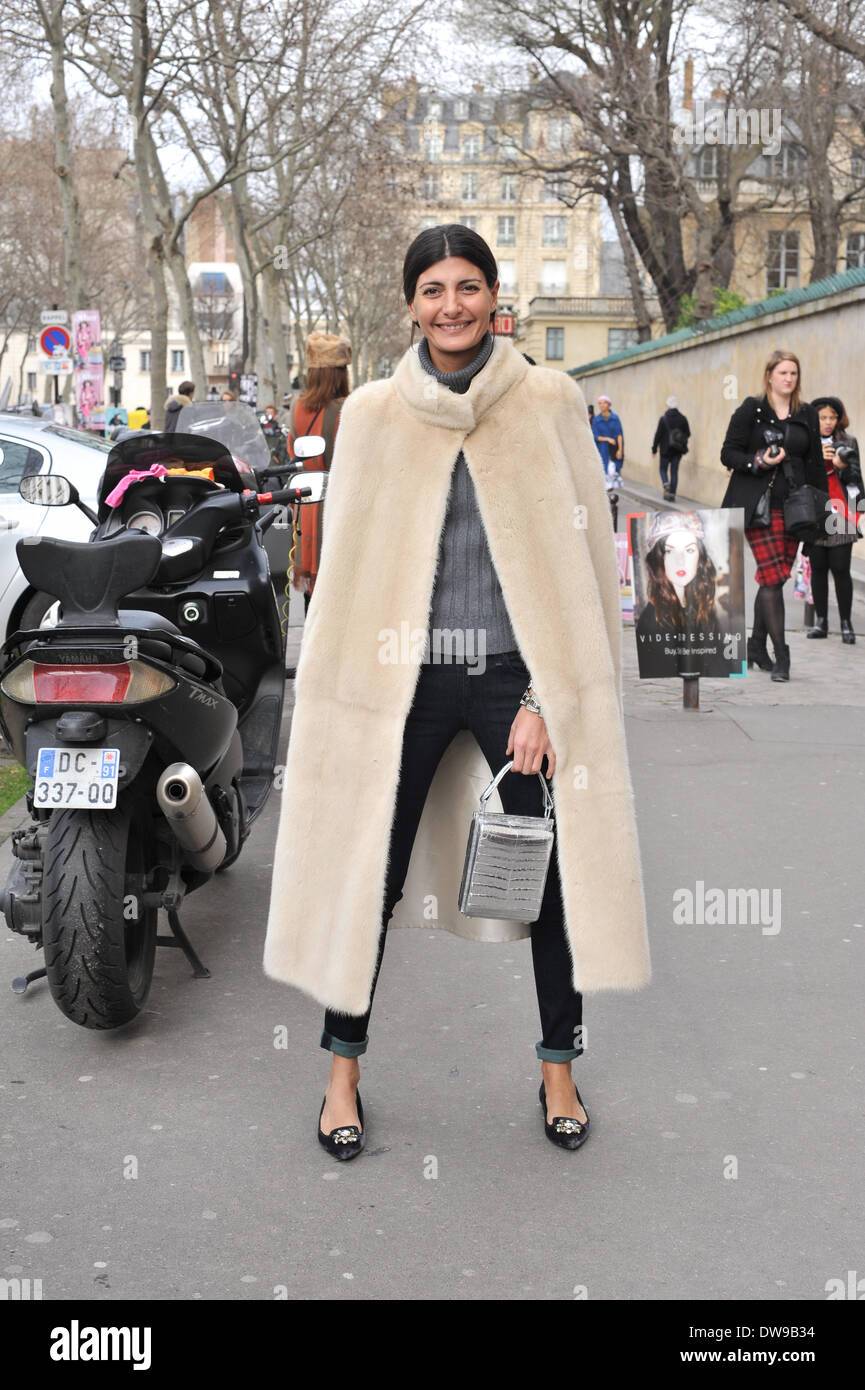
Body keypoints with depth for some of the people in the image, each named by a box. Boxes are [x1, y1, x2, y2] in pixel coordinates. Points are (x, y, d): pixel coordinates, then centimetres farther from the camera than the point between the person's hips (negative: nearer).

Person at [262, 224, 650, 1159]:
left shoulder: (550, 400, 1)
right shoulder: (372, 412, 4)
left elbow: (581, 552, -1)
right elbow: (346, 560, 7)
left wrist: (547, 696, -8)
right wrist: (346, 685, 1)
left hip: (519, 671, 0)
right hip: (406, 674, 1)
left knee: (554, 871, 5)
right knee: (372, 870, 4)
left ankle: (557, 1069, 25)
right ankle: (342, 1071, 23)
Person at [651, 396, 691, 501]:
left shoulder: (664, 418, -12)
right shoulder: (683, 418, -3)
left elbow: (658, 434, -9)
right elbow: (688, 434, 3)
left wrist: (654, 448, 0)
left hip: (666, 449, -3)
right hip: (678, 450, 3)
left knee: (663, 469, 13)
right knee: (674, 471, 8)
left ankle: (666, 484, -14)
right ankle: (672, 494, 6)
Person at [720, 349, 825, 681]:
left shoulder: (808, 415, 12)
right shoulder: (750, 410, 1)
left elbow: (816, 464, 15)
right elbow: (728, 453, 0)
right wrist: (759, 462, -17)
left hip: (794, 506, 4)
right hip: (760, 505, -4)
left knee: (775, 578, 7)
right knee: (772, 577, -11)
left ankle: (757, 644, 22)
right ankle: (781, 656, -10)